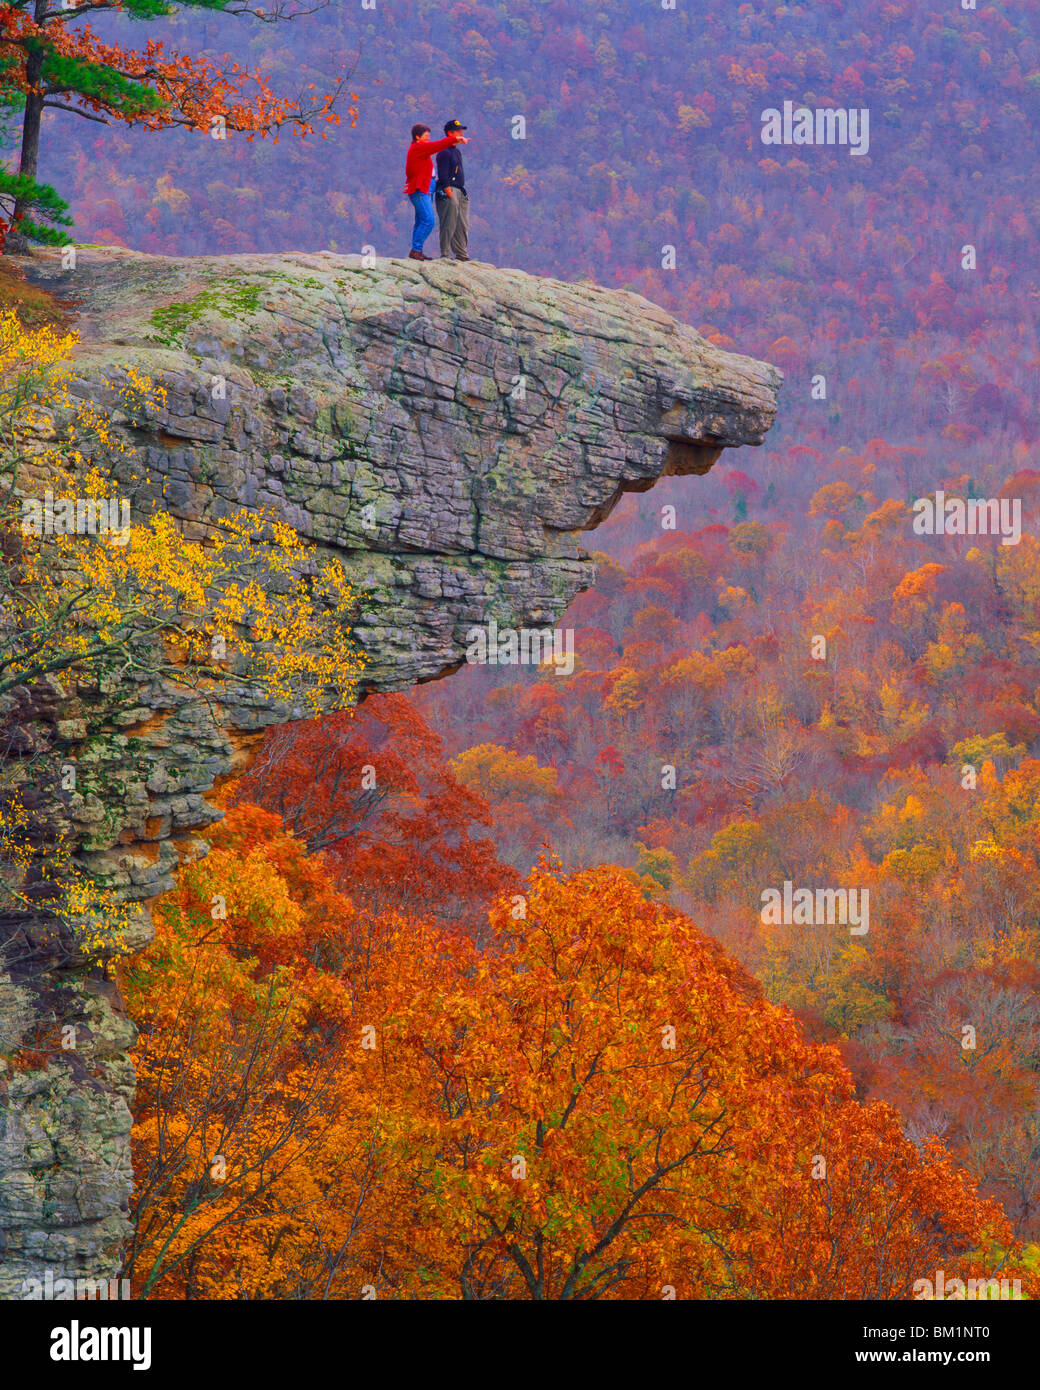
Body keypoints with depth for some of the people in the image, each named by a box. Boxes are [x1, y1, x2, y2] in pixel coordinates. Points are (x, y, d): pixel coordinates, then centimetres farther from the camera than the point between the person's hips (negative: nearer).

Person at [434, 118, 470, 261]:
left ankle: (462, 255, 14)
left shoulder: (456, 151, 20)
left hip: (459, 191, 10)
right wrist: (448, 192, -22)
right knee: (449, 226, -8)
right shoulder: (444, 152, -11)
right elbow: (443, 174, -17)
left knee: (463, 227, 9)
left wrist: (462, 191, 18)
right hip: (448, 192, -10)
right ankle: (446, 254, -6)